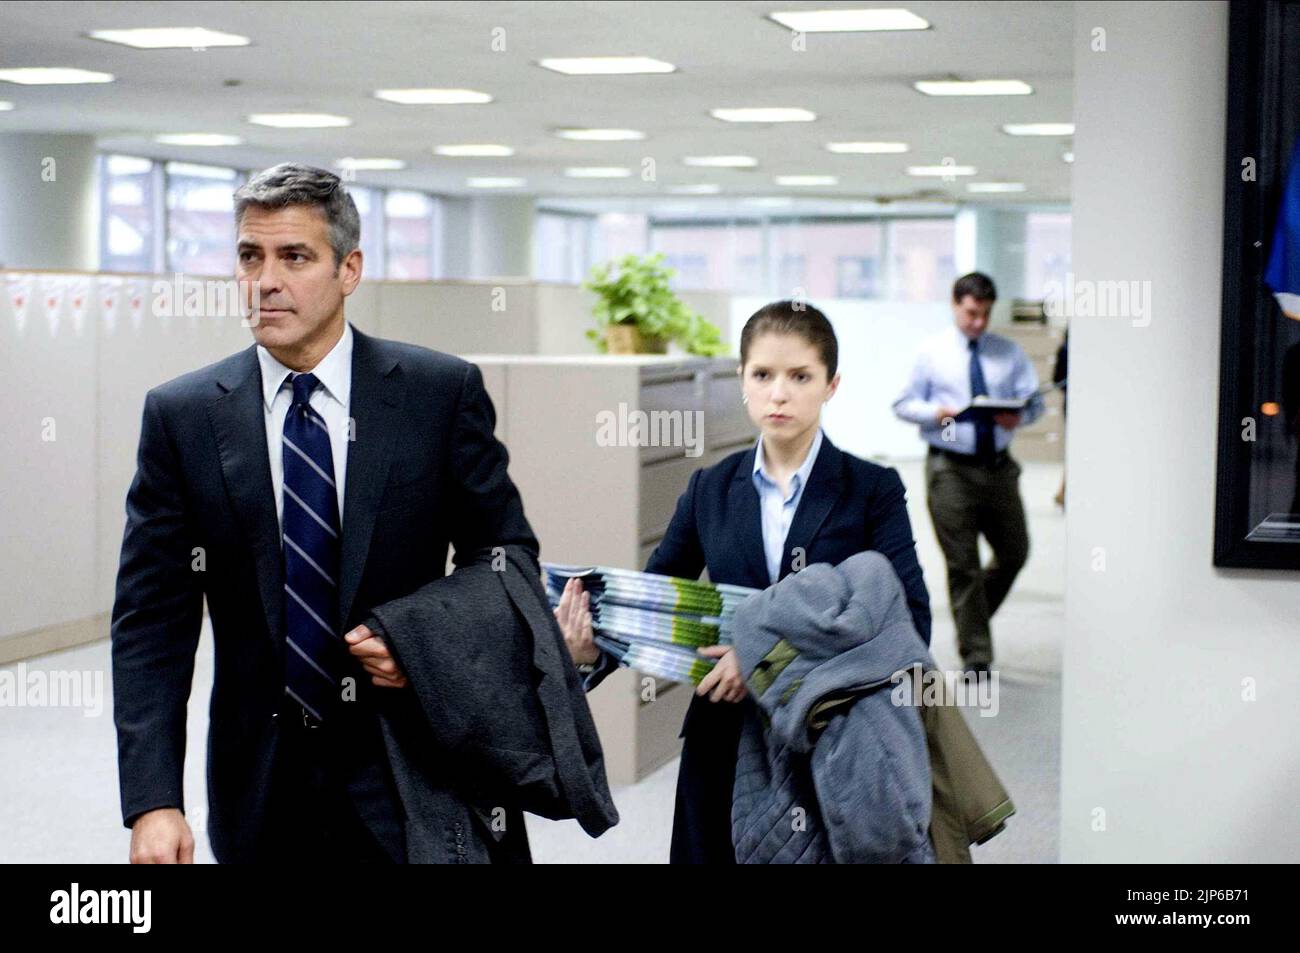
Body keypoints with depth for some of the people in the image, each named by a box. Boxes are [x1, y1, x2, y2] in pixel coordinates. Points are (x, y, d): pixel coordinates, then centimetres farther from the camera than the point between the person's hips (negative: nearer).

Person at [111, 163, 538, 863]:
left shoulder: (442, 392, -4)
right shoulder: (181, 415, -2)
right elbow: (151, 621, -4)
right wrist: (153, 800, -13)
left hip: (408, 775, -1)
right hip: (260, 781, 1)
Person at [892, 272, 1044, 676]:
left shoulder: (1009, 352, 9)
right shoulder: (932, 352, 3)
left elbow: (1034, 401, 8)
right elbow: (903, 405, 3)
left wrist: (1019, 415, -15)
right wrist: (936, 413, -17)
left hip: (998, 466, 3)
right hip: (951, 470, -3)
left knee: (1014, 552, 9)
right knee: (962, 563, -1)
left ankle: (972, 616, 33)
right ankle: (975, 654, 6)